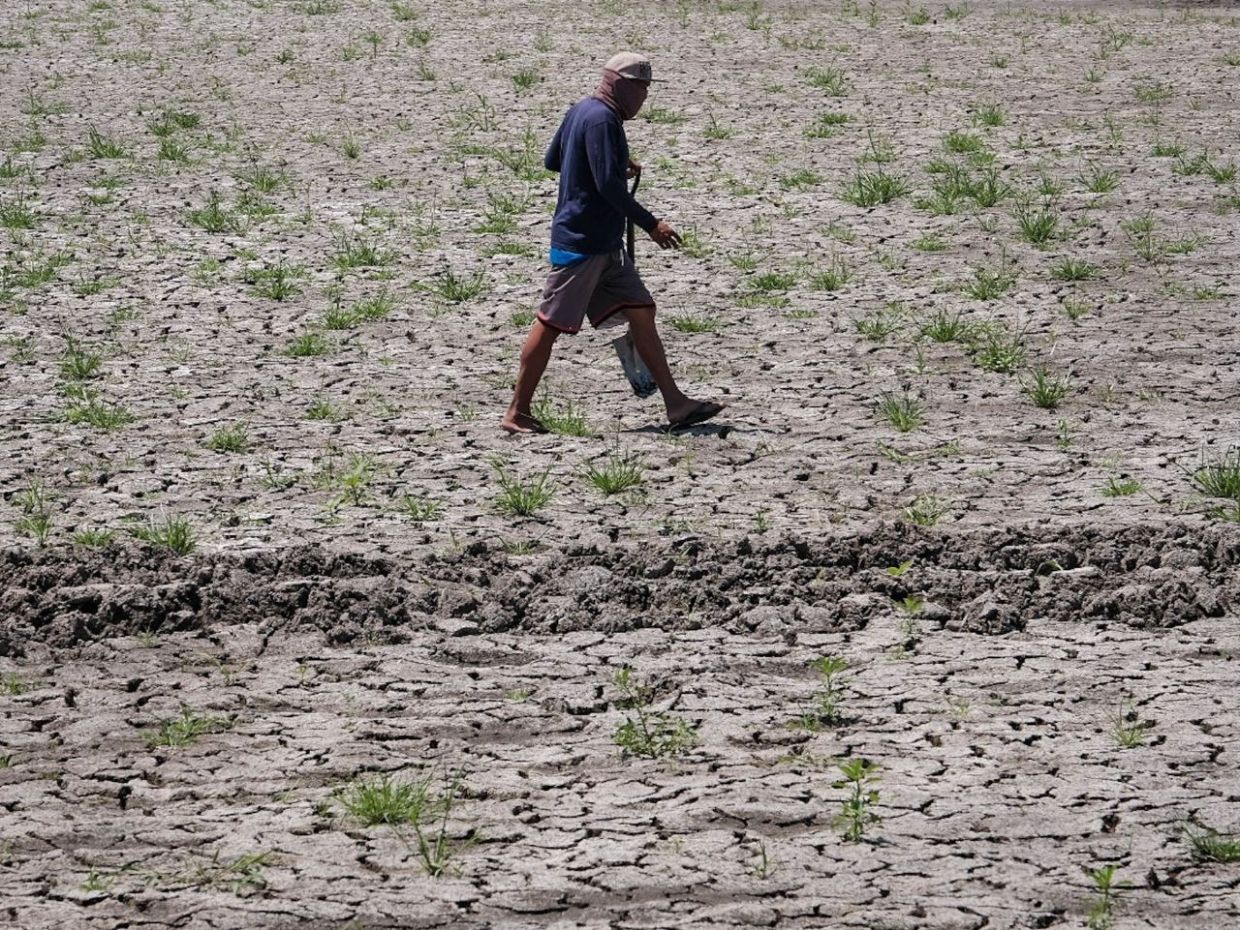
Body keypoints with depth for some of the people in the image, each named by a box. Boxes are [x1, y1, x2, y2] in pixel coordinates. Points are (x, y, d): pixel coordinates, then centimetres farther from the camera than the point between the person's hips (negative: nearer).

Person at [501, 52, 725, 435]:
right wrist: (651, 224, -20)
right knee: (551, 323, -3)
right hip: (581, 243, -11)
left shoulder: (581, 110, 13)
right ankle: (516, 413, 4)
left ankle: (675, 404, 4)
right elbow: (608, 185, -24)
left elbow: (551, 160, 24)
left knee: (641, 313, 5)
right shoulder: (600, 119, -18)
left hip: (606, 245, 11)